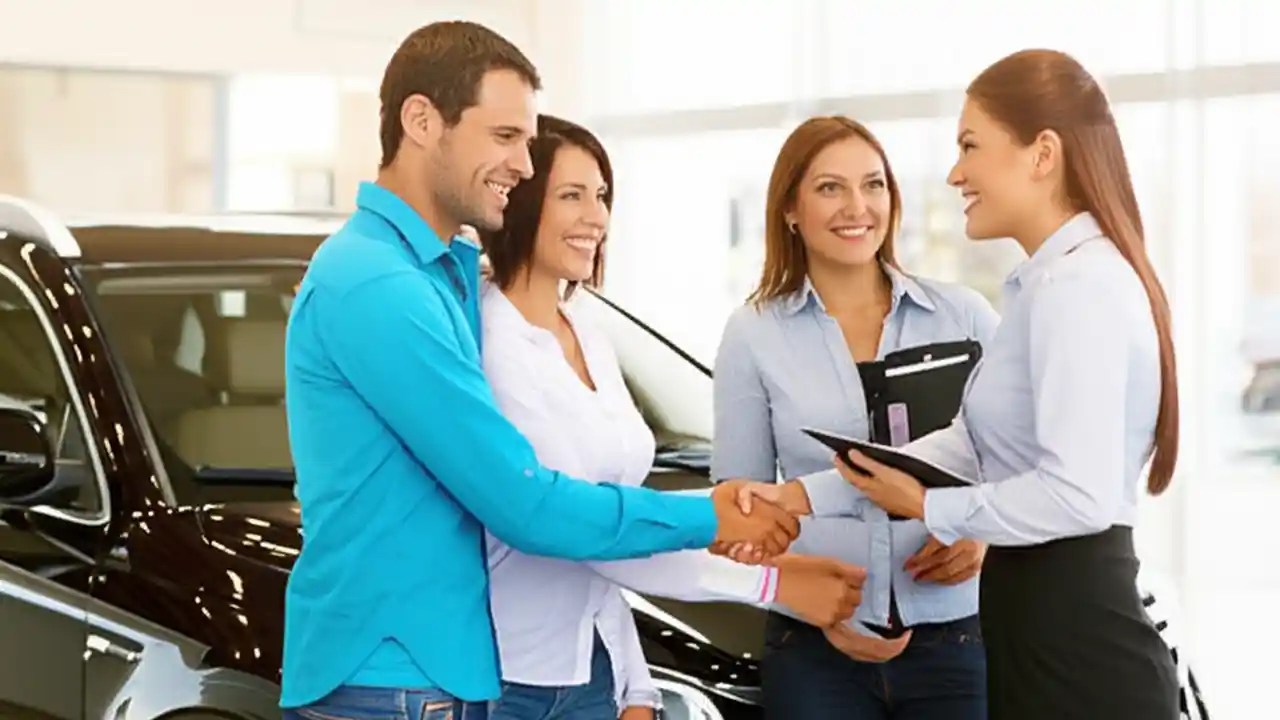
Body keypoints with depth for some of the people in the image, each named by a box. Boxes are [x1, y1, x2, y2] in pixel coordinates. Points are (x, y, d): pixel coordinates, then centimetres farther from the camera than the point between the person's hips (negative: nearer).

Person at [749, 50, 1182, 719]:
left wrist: (930, 508, -11)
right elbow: (970, 443, 14)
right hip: (1043, 640, 10)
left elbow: (1080, 496, -24)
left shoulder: (1077, 286, -17)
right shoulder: (1050, 281, 17)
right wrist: (803, 496, 5)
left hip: (1080, 660, -10)